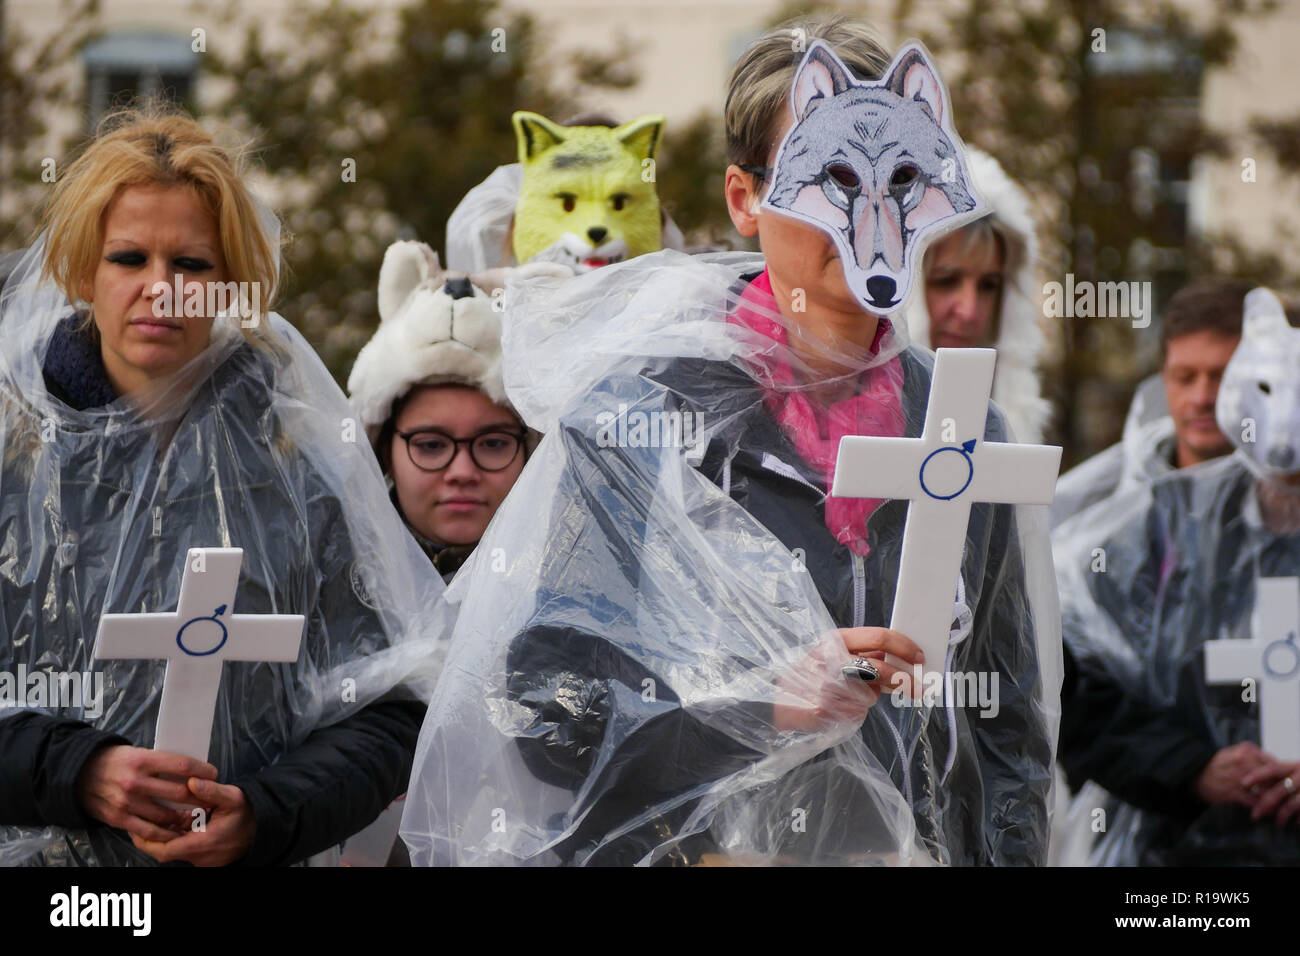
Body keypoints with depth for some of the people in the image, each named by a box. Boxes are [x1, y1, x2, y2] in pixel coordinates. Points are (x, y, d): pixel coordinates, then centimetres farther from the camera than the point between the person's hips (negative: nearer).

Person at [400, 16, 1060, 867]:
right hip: (707, 851, -4)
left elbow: (1009, 731, 12)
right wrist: (762, 704, -25)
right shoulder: (637, 409, -8)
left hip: (916, 857, 4)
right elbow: (543, 703, -13)